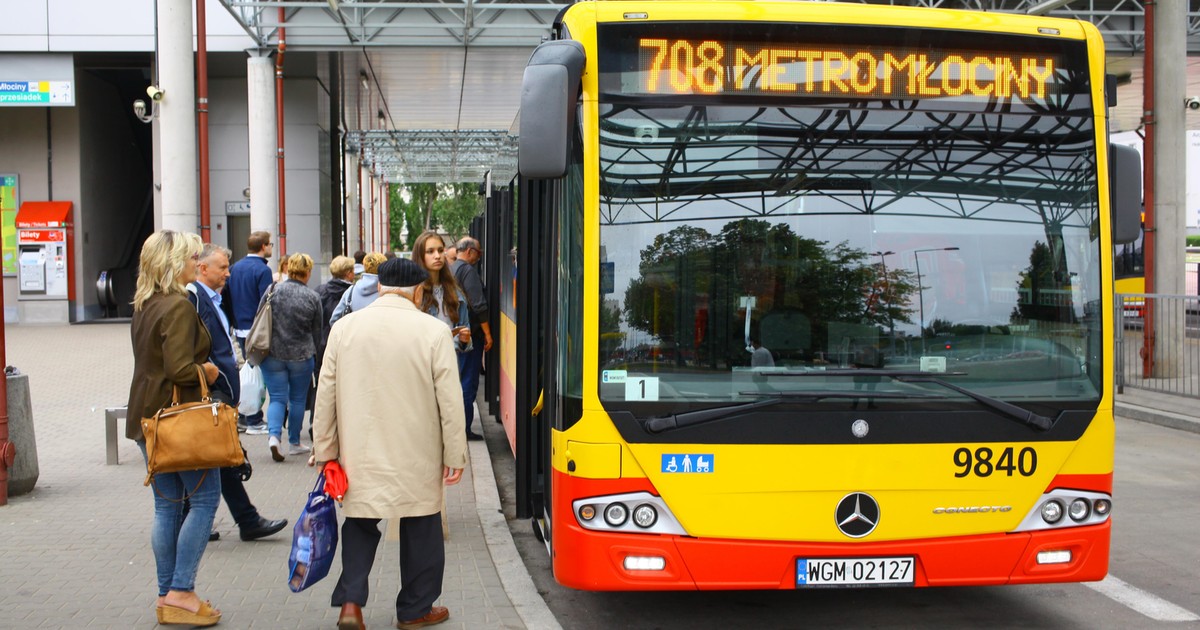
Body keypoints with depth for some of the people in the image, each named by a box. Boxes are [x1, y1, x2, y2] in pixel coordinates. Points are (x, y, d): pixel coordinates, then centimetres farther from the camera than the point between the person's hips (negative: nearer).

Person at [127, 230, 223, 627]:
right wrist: (207, 370, -5)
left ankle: (167, 595, 16)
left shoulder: (144, 306, 12)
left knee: (167, 505, 12)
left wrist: (201, 369, 12)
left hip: (147, 418, 9)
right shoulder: (178, 307, -16)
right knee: (205, 498, -1)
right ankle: (181, 591, -1)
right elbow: (179, 369, -23)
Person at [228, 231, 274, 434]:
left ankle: (243, 416, 22)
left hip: (239, 328, 8)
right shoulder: (262, 270, -13)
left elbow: (227, 297, 12)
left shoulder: (235, 268, 10)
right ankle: (254, 422, 1)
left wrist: (234, 323, 17)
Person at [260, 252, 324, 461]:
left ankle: (274, 435, -16)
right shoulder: (313, 297, -5)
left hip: (272, 354, 1)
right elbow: (317, 332, 4)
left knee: (277, 398, 6)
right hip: (301, 356, -1)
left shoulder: (273, 292, -4)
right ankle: (294, 442, 20)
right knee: (298, 399, 12)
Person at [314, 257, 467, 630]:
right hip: (417, 457, -2)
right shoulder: (433, 331, -9)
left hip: (360, 452, 2)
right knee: (420, 529, 13)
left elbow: (326, 394, 2)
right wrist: (455, 455, 1)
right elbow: (450, 401, -8)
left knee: (360, 523, 17)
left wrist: (325, 450, 11)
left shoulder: (344, 328, -2)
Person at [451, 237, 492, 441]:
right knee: (469, 381, -5)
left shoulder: (450, 270, 13)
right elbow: (478, 305, -19)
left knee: (459, 379, 16)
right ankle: (464, 428, -3)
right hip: (470, 333, -9)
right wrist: (487, 333, -15)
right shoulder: (468, 270, -14)